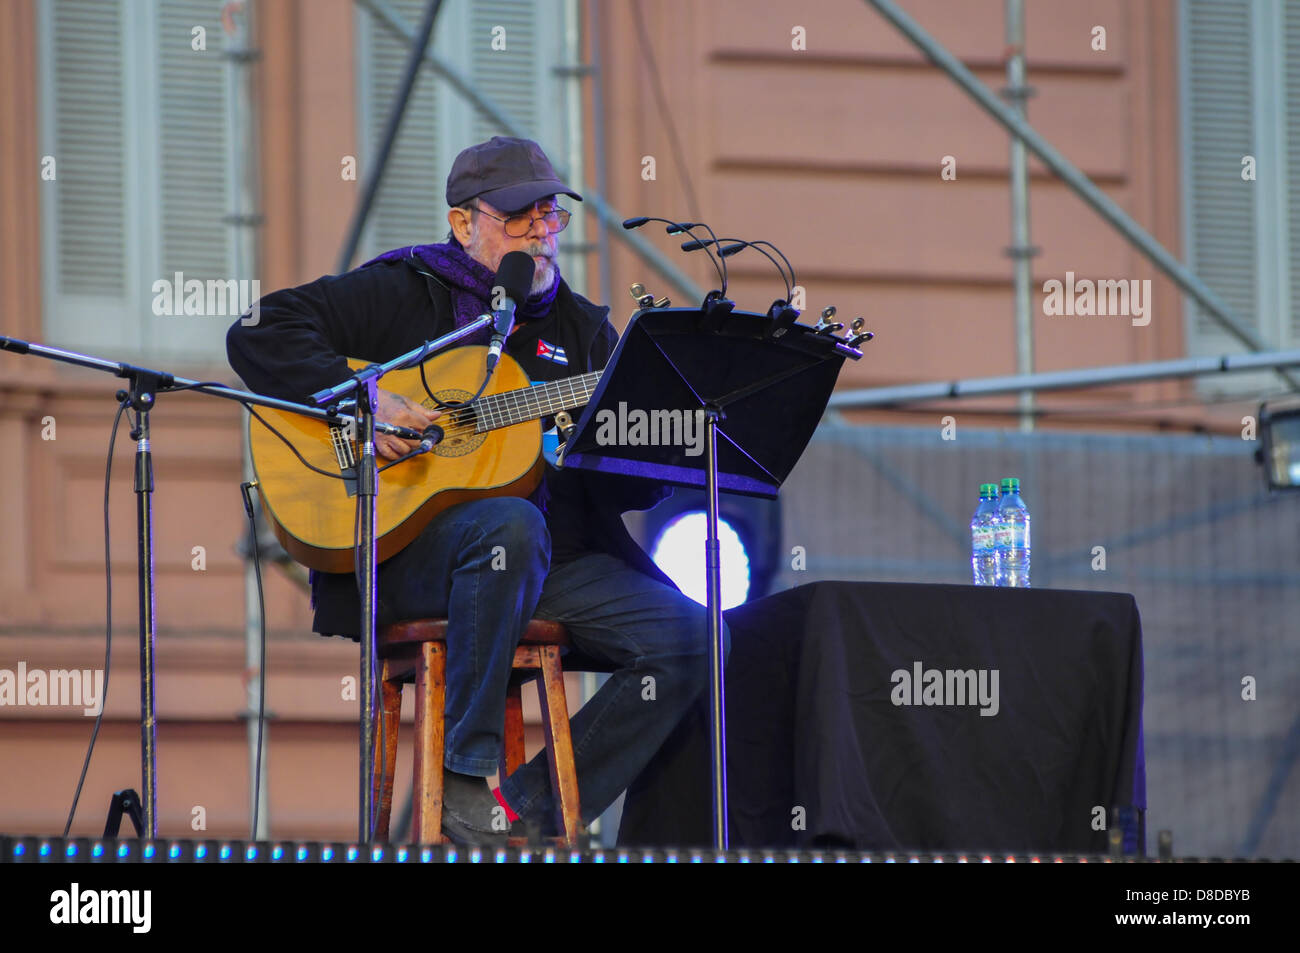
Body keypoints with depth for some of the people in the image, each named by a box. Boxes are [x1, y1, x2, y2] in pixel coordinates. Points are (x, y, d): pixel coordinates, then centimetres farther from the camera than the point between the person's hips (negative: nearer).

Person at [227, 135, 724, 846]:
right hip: (407, 542, -5)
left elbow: (626, 490, 15)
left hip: (561, 560, 5)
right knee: (512, 525, -39)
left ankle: (529, 809, -12)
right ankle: (467, 778, -28)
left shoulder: (581, 328, 20)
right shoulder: (399, 293, 7)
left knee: (688, 640, -16)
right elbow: (259, 334, -3)